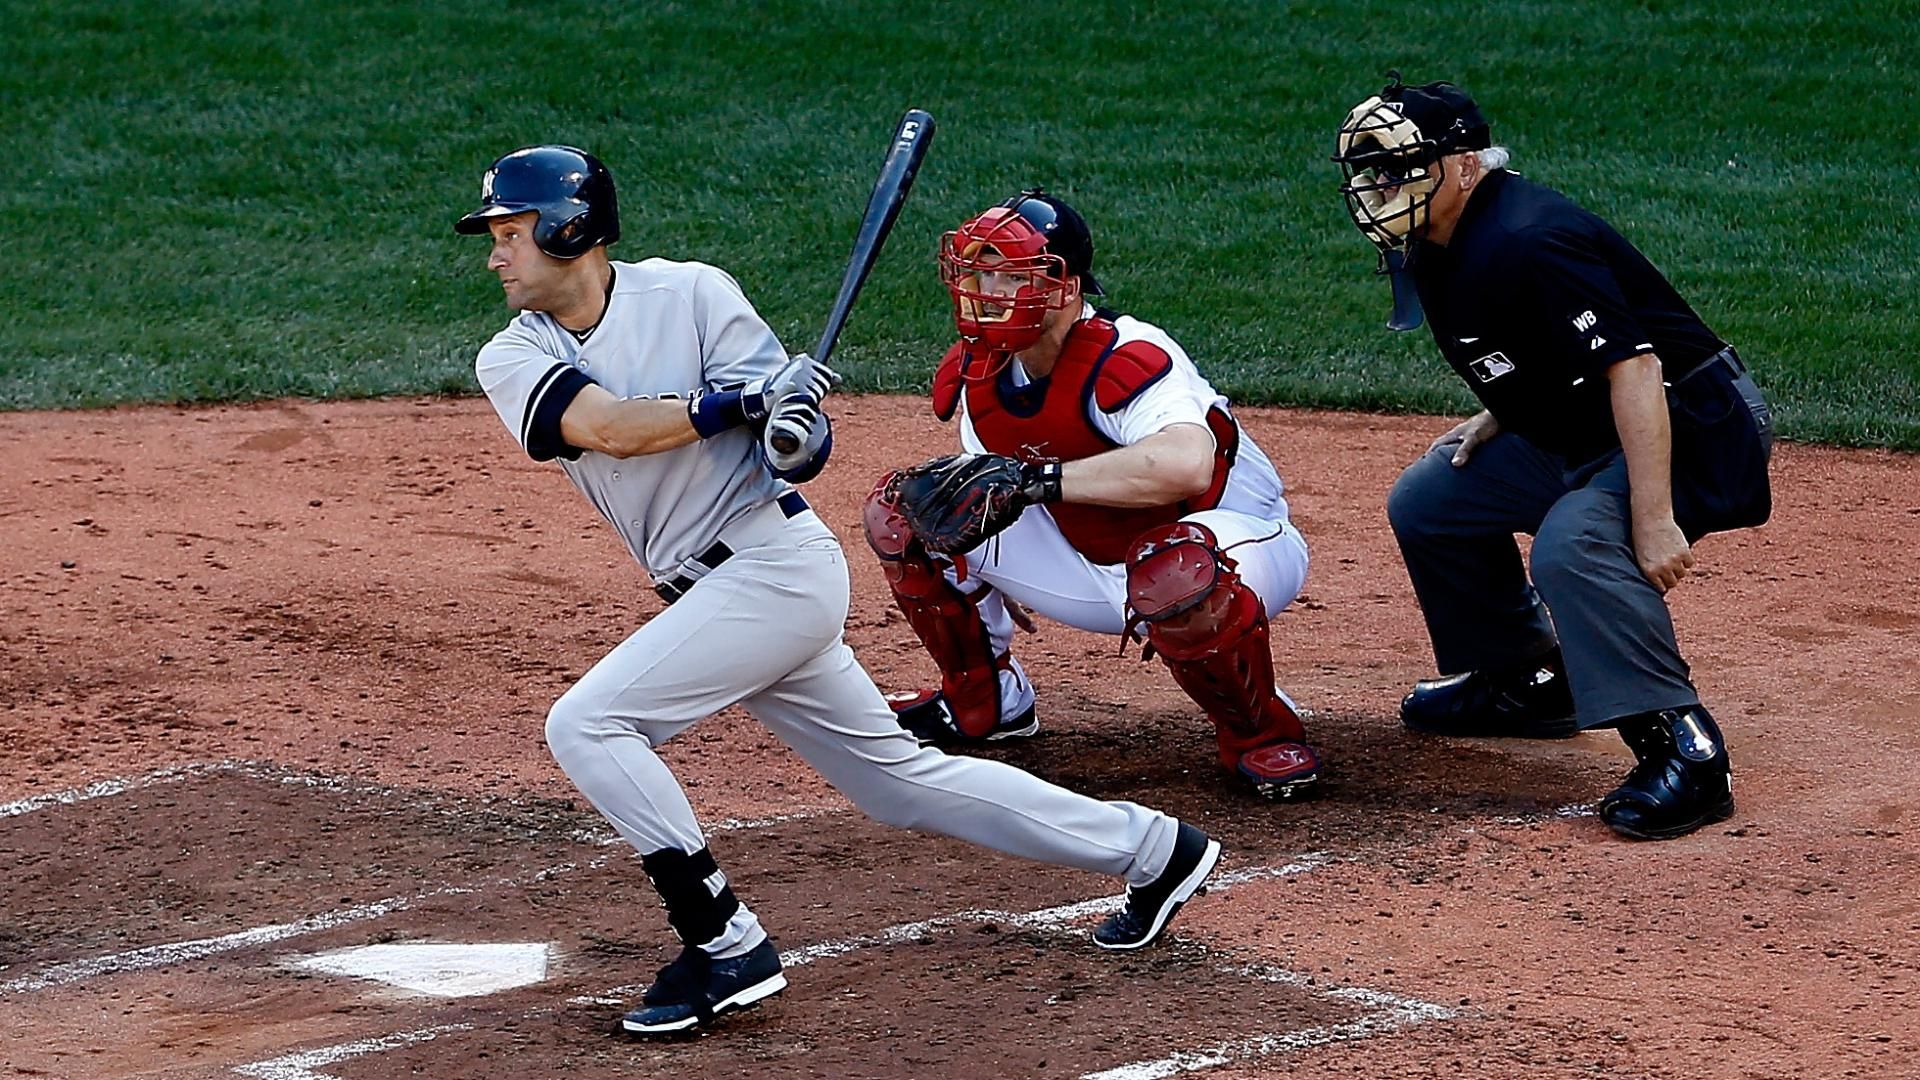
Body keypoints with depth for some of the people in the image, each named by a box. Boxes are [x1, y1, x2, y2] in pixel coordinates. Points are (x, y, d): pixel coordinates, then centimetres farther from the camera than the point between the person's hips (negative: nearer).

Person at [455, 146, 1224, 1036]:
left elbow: (806, 451, -8)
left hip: (775, 562, -7)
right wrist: (740, 403, -26)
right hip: (715, 593, 7)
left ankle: (726, 946, -11)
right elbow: (610, 429, -17)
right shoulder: (513, 361, 3)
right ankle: (1152, 850, 26)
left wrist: (796, 431, -30)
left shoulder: (692, 295, -9)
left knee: (586, 723, -17)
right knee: (897, 777, 15)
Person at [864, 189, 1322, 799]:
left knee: (1175, 572, -44)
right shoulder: (976, 374, -6)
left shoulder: (1127, 358, -31)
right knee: (900, 510, -2)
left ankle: (1260, 733, -14)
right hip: (1095, 570, 7)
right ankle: (982, 703, 19)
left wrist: (1039, 478, -48)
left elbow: (1186, 464, -51)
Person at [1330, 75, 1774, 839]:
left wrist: (1653, 518, -37)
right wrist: (1496, 420, 7)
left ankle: (1683, 748, -32)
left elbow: (1632, 366, -32)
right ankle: (1526, 682, 28)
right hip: (1577, 438, 11)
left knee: (1572, 542, -35)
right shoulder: (1438, 251, 6)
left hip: (1693, 426, -11)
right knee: (1428, 502, 14)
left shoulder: (1521, 245, -25)